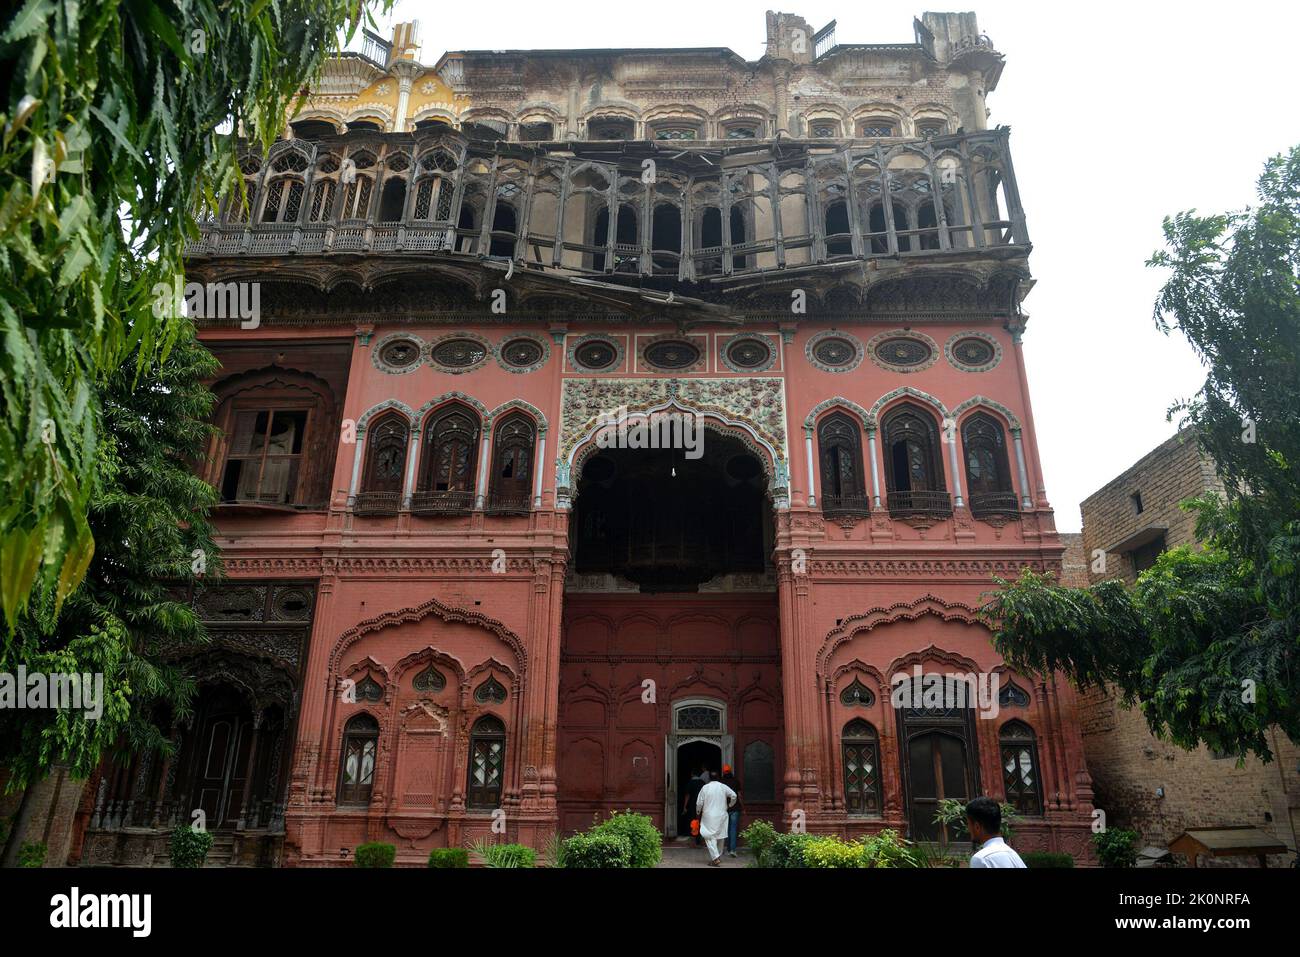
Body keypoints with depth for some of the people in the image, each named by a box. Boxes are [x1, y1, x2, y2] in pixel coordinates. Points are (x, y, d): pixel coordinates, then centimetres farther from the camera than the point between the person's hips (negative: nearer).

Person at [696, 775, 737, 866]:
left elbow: (699, 803, -3)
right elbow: (733, 795, -4)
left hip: (708, 816, -3)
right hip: (721, 815, 3)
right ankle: (718, 856, 24)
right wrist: (729, 805, 14)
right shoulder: (723, 787, 1)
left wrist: (698, 813, 14)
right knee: (720, 836, 15)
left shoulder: (705, 788, -4)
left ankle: (715, 858, -18)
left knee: (710, 837, -5)